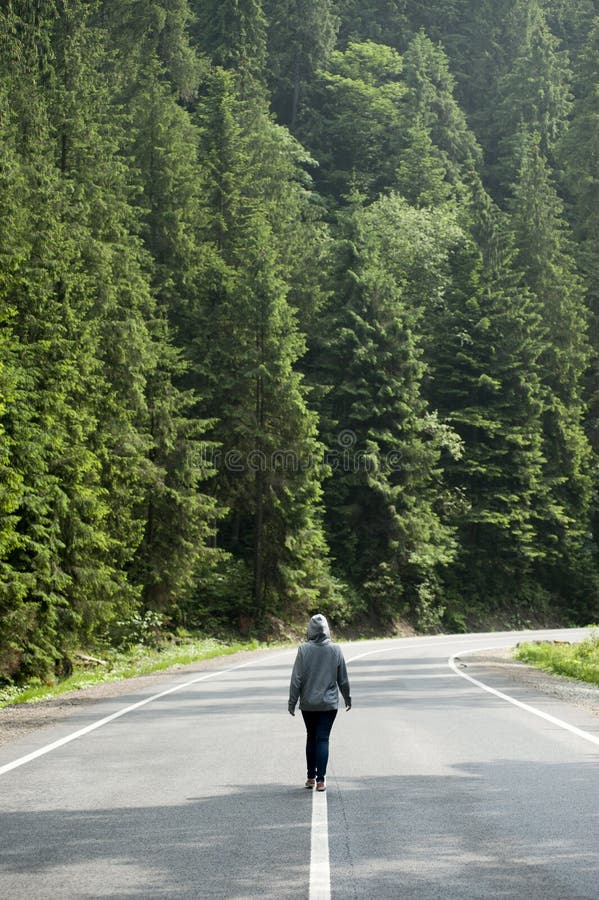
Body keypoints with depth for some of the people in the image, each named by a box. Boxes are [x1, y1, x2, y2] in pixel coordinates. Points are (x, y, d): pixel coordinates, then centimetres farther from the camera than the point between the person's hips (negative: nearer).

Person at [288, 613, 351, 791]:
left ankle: (311, 777, 20)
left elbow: (296, 679, -9)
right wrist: (347, 698, 17)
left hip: (308, 703, 0)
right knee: (323, 739, 2)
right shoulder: (335, 650, -6)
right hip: (329, 703, 0)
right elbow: (343, 679, 3)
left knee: (311, 738, 15)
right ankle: (320, 780, -3)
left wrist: (292, 701, 0)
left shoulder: (304, 650, -10)